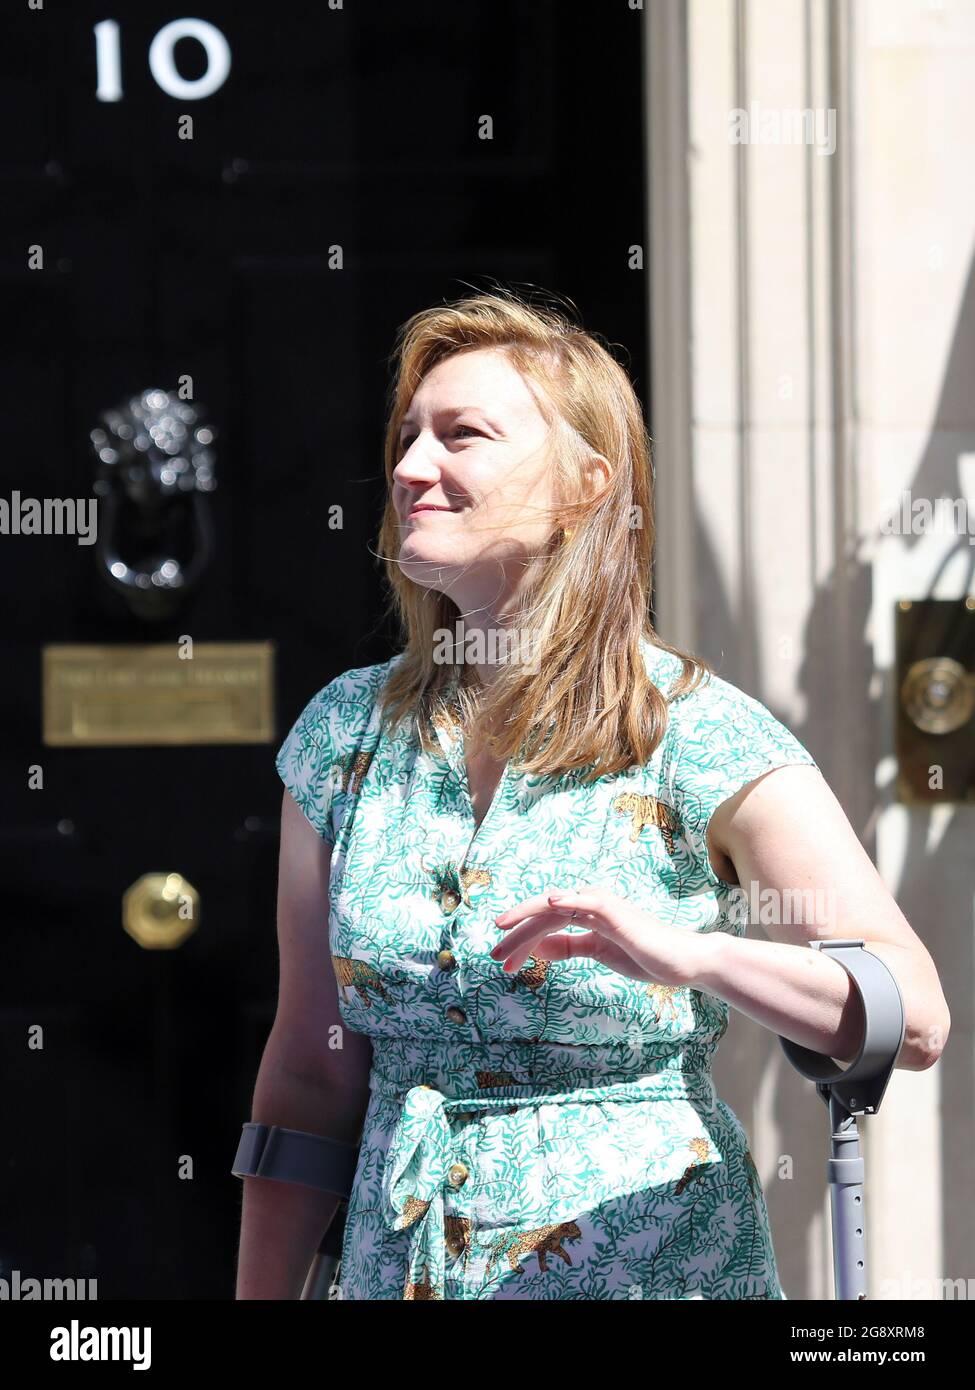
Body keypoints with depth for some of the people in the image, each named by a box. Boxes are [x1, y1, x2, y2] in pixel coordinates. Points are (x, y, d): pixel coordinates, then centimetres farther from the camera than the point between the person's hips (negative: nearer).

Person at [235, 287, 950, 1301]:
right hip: (397, 1263, 4)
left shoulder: (704, 737, -10)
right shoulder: (344, 734, 3)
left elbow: (913, 1019, -20)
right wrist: (262, 1297, 4)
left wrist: (686, 957, -35)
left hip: (653, 1262, -4)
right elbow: (312, 1072, 7)